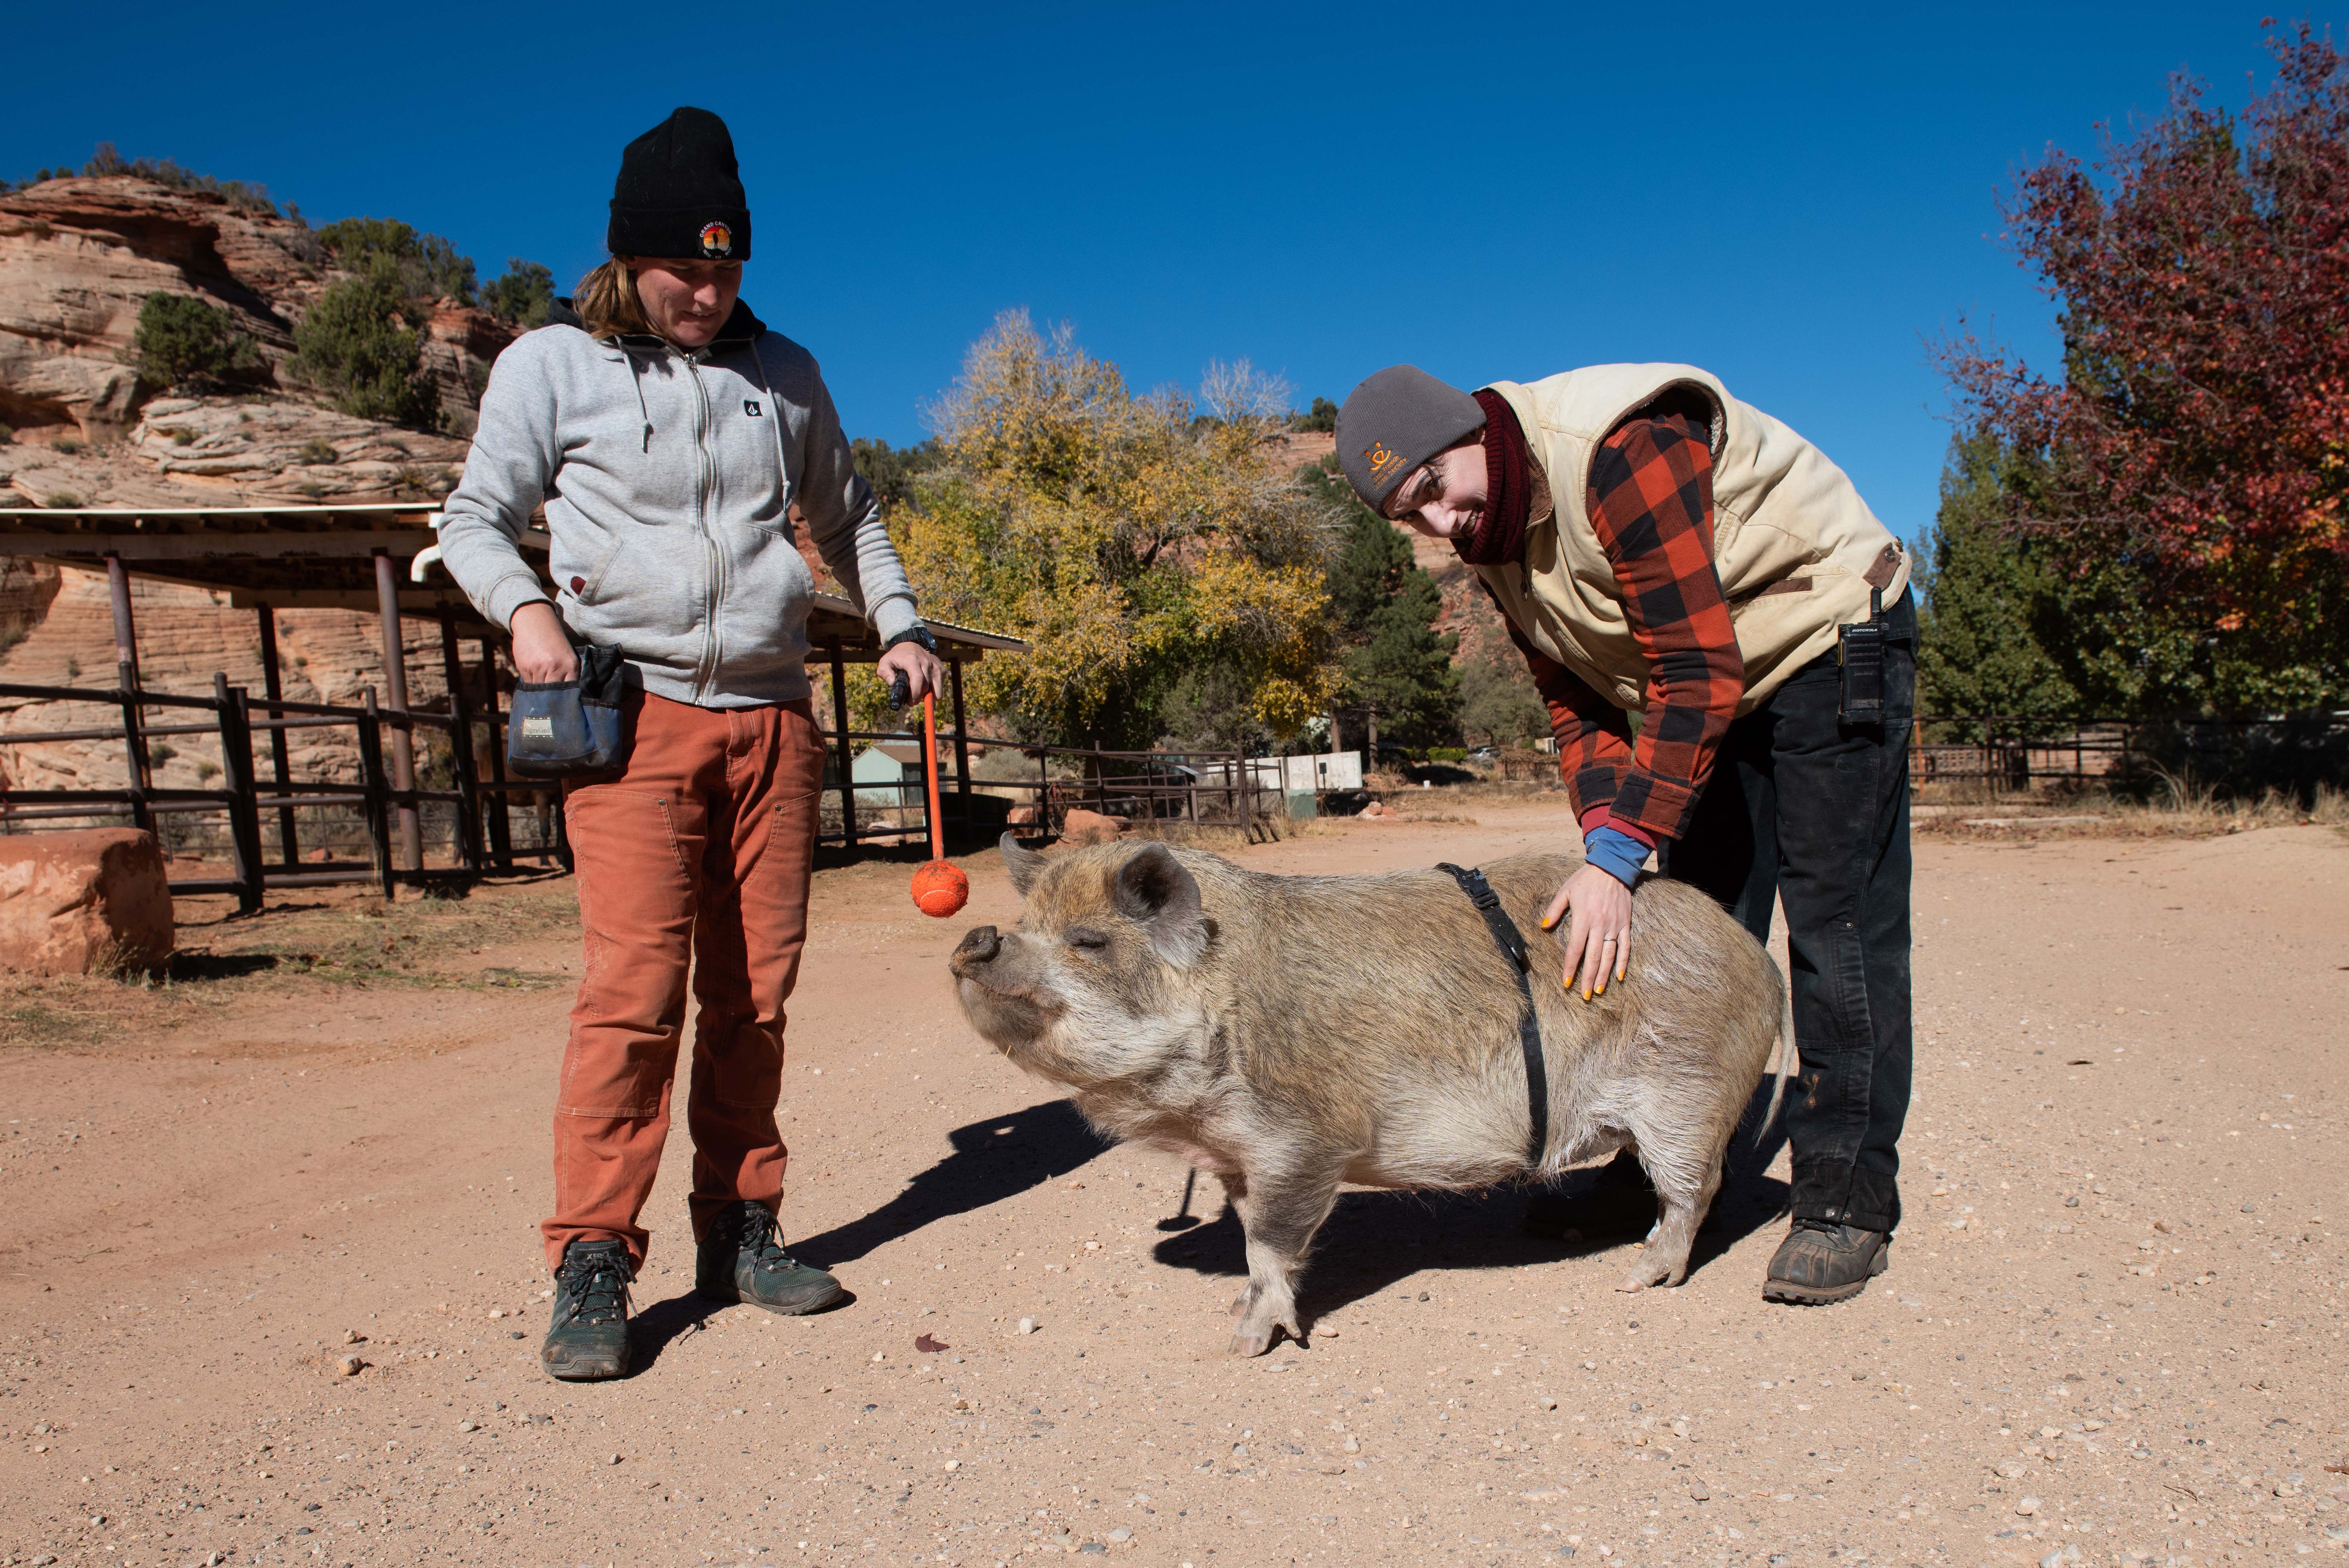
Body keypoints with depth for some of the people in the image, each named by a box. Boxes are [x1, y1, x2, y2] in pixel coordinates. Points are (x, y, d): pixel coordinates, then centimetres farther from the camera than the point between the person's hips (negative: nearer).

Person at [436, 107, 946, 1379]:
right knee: (635, 984, -13)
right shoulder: (551, 365, 6)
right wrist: (521, 607, -10)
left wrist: (898, 625, 13)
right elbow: (474, 516, 10)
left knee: (755, 988, 4)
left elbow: (845, 516, 26)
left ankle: (739, 1232, 16)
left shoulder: (783, 373, 16)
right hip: (634, 715, -3)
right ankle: (592, 1268, -2)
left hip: (771, 718, 4)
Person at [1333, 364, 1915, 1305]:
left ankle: (1848, 1203, -6)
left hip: (1827, 644, -8)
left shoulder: (1624, 452, -32)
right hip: (1705, 675, 8)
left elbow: (1696, 673, -33)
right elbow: (1576, 694, 1)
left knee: (1836, 923, -12)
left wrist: (1617, 858, -34)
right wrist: (1603, 829, -14)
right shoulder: (1493, 530, -4)